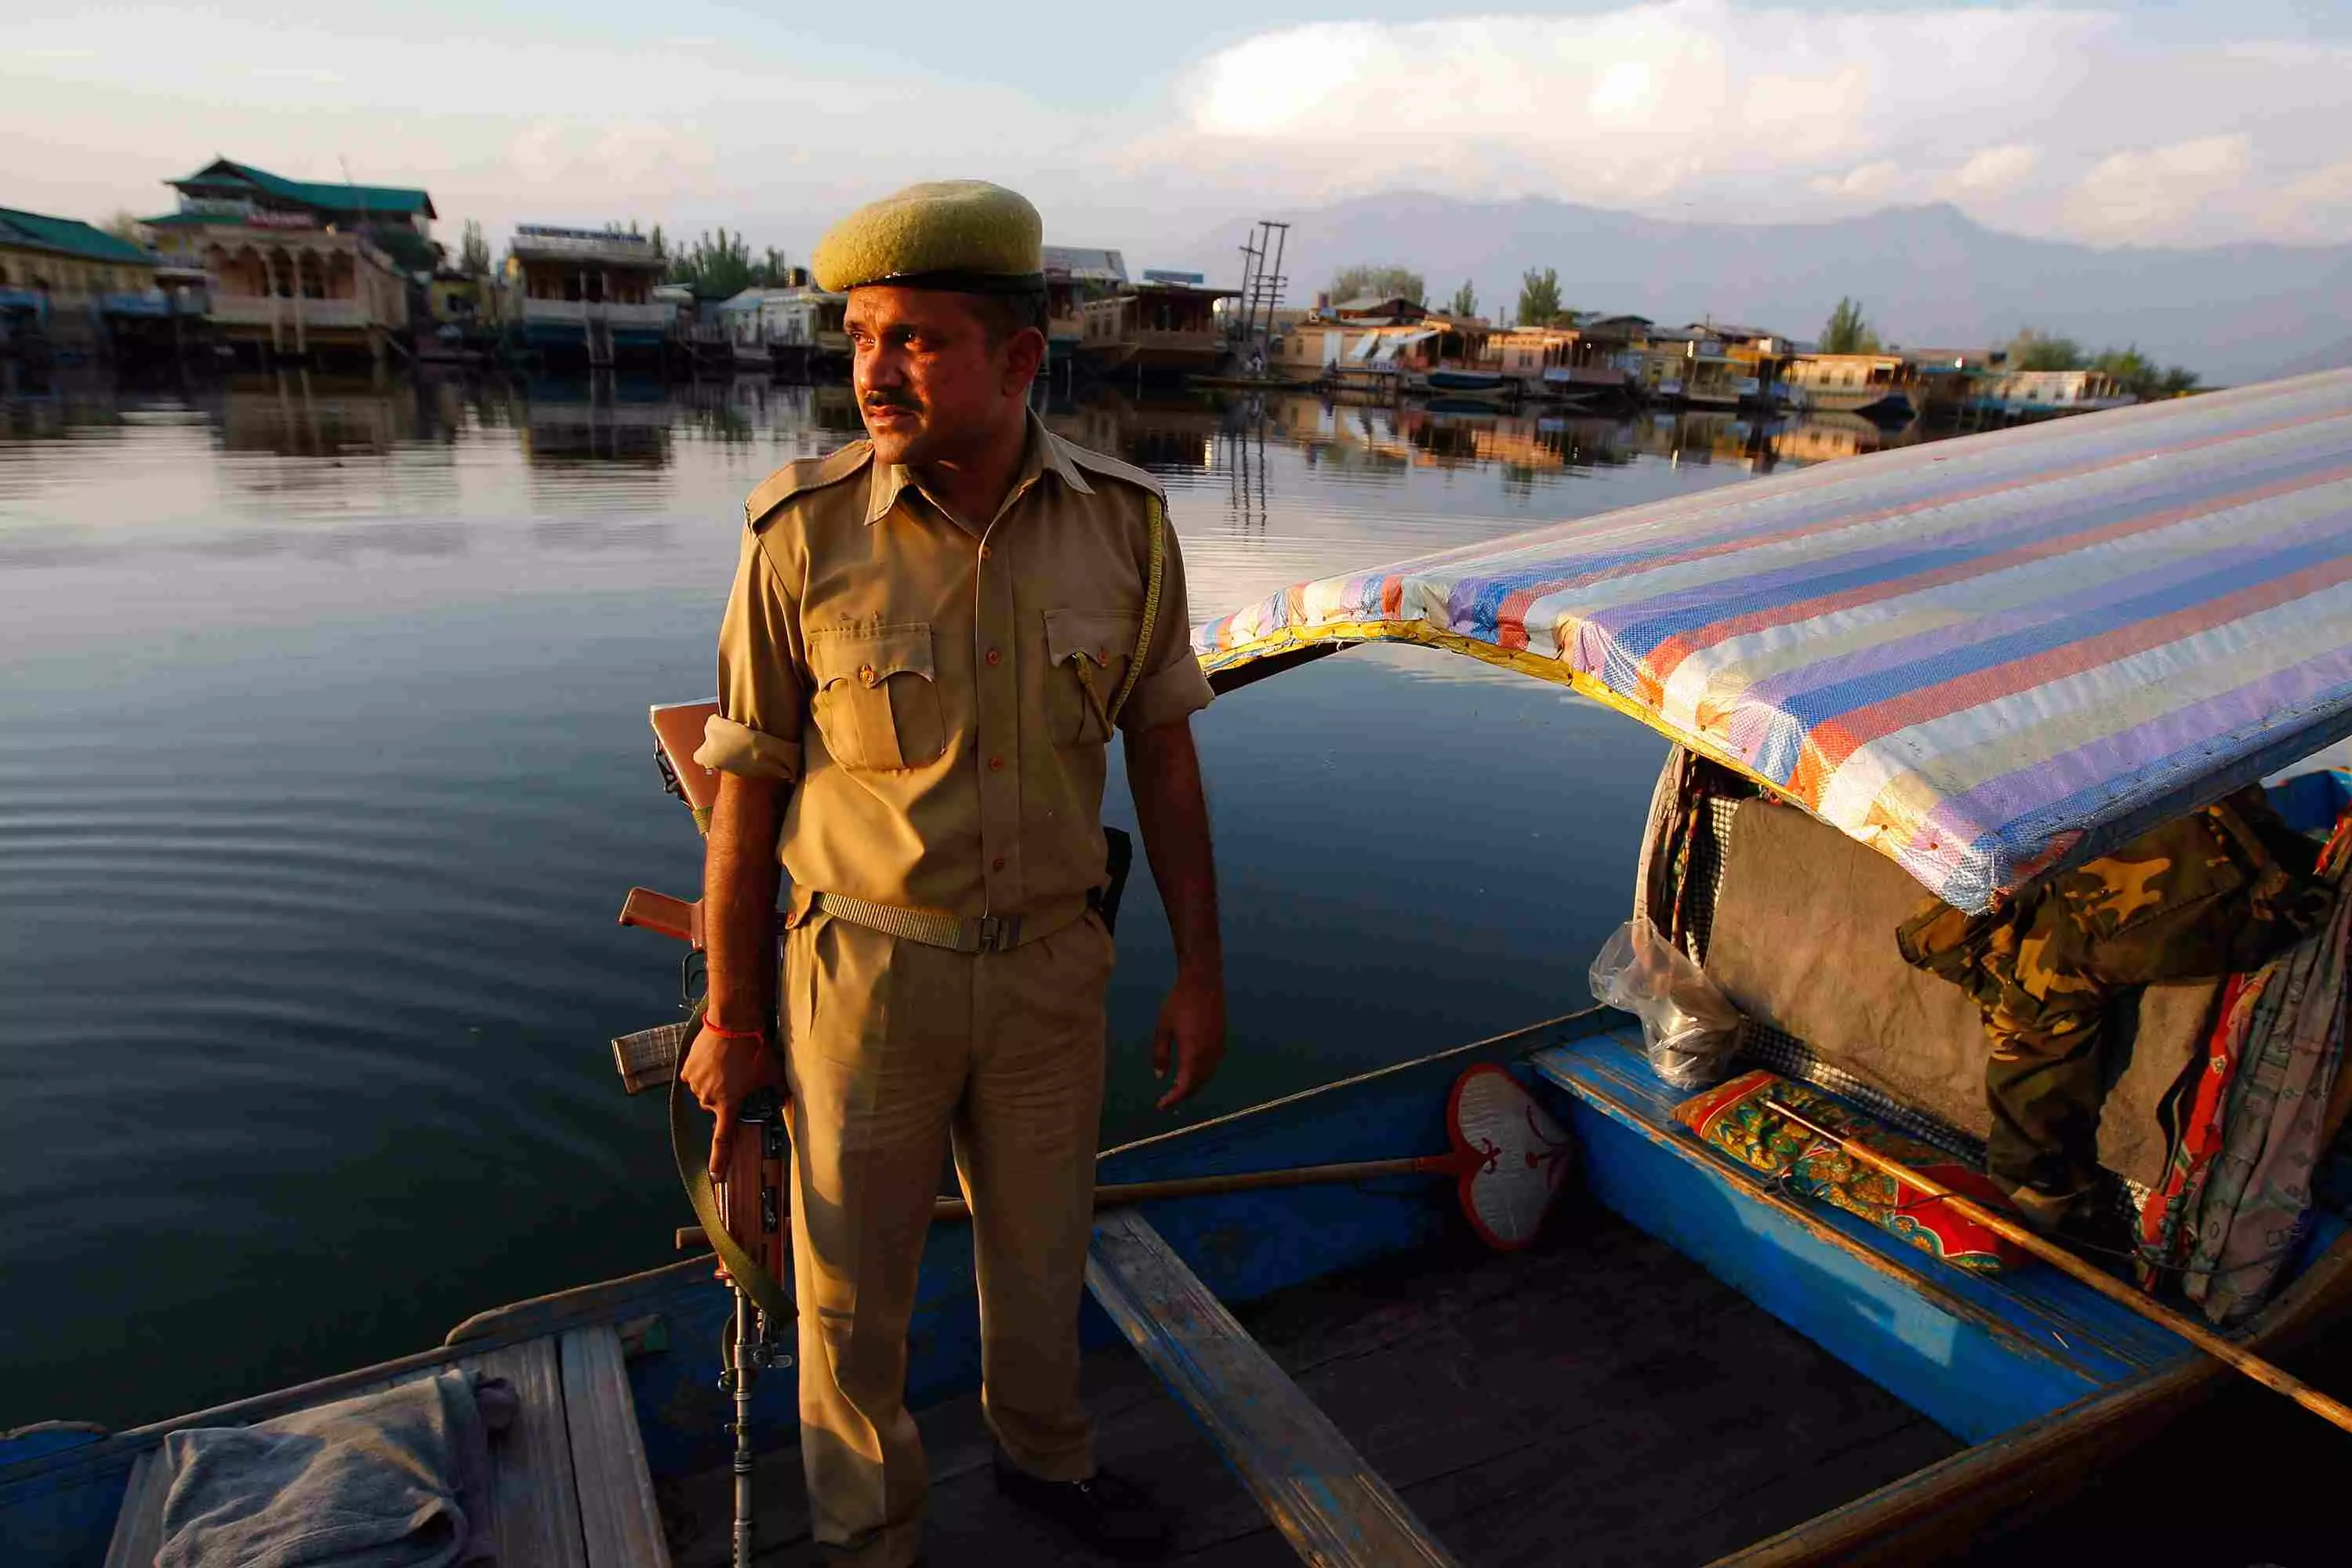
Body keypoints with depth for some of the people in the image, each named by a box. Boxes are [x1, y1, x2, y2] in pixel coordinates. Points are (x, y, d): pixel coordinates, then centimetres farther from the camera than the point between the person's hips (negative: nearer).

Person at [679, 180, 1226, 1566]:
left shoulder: (1123, 524, -10)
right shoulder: (804, 533, -16)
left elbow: (1164, 756, -1)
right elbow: (747, 792, -8)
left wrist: (1202, 973, 1)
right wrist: (732, 1020, -1)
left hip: (1052, 961, 2)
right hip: (866, 967, -2)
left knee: (1042, 1244, 23)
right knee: (854, 1285, 15)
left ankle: (1044, 1451, 52)